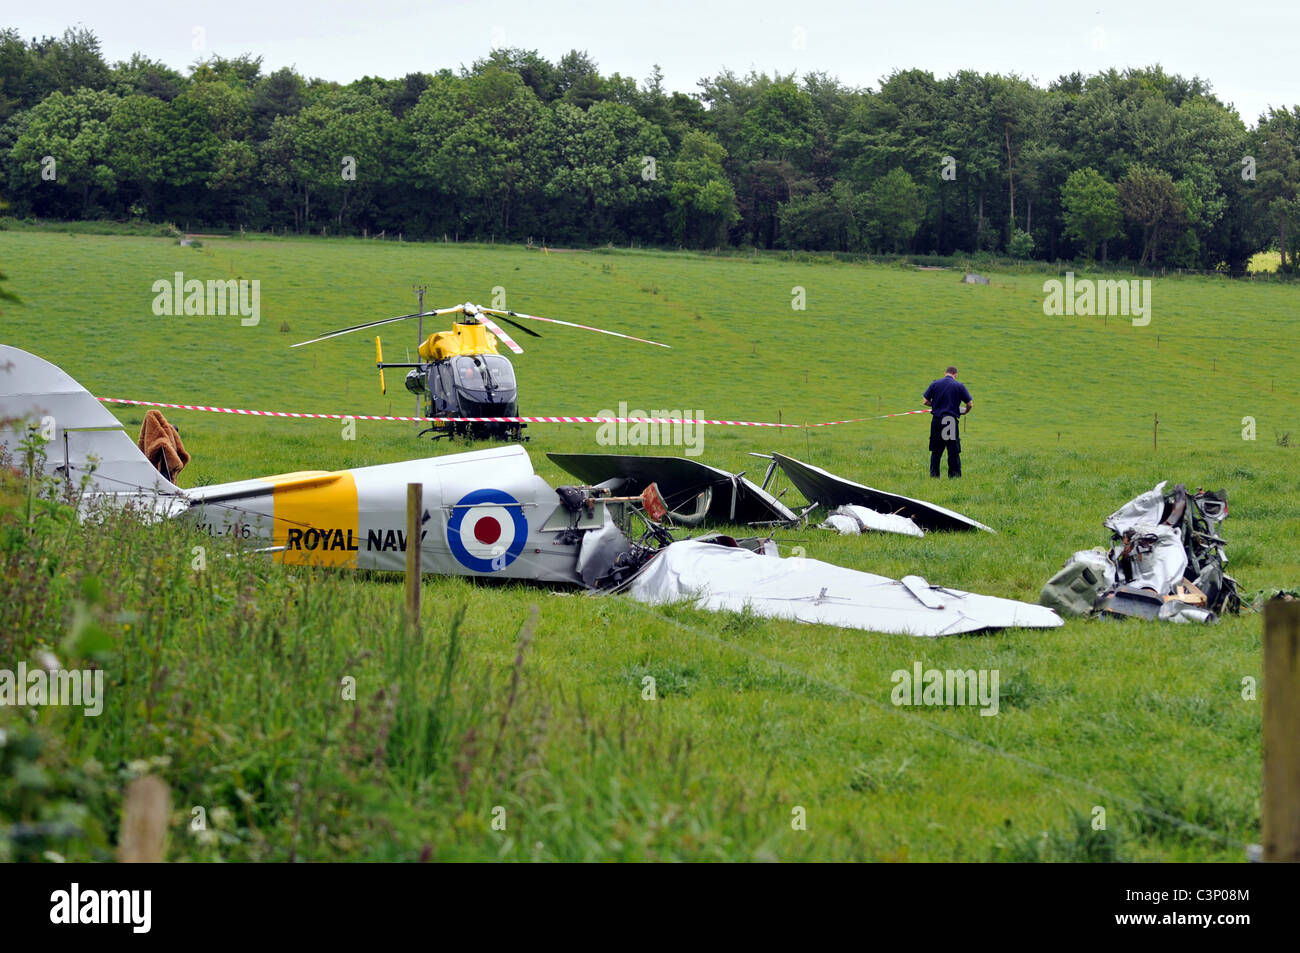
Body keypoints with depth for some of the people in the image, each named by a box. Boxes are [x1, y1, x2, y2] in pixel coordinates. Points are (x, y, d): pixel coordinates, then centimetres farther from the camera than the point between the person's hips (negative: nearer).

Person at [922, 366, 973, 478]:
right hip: (952, 421, -2)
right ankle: (954, 475, 3)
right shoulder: (959, 386, -1)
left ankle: (934, 475, 11)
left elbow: (926, 401, 3)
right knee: (954, 452, 4)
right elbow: (970, 403, -3)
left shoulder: (935, 384, 3)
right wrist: (966, 411, 18)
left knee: (936, 451, 11)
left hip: (937, 420, 2)